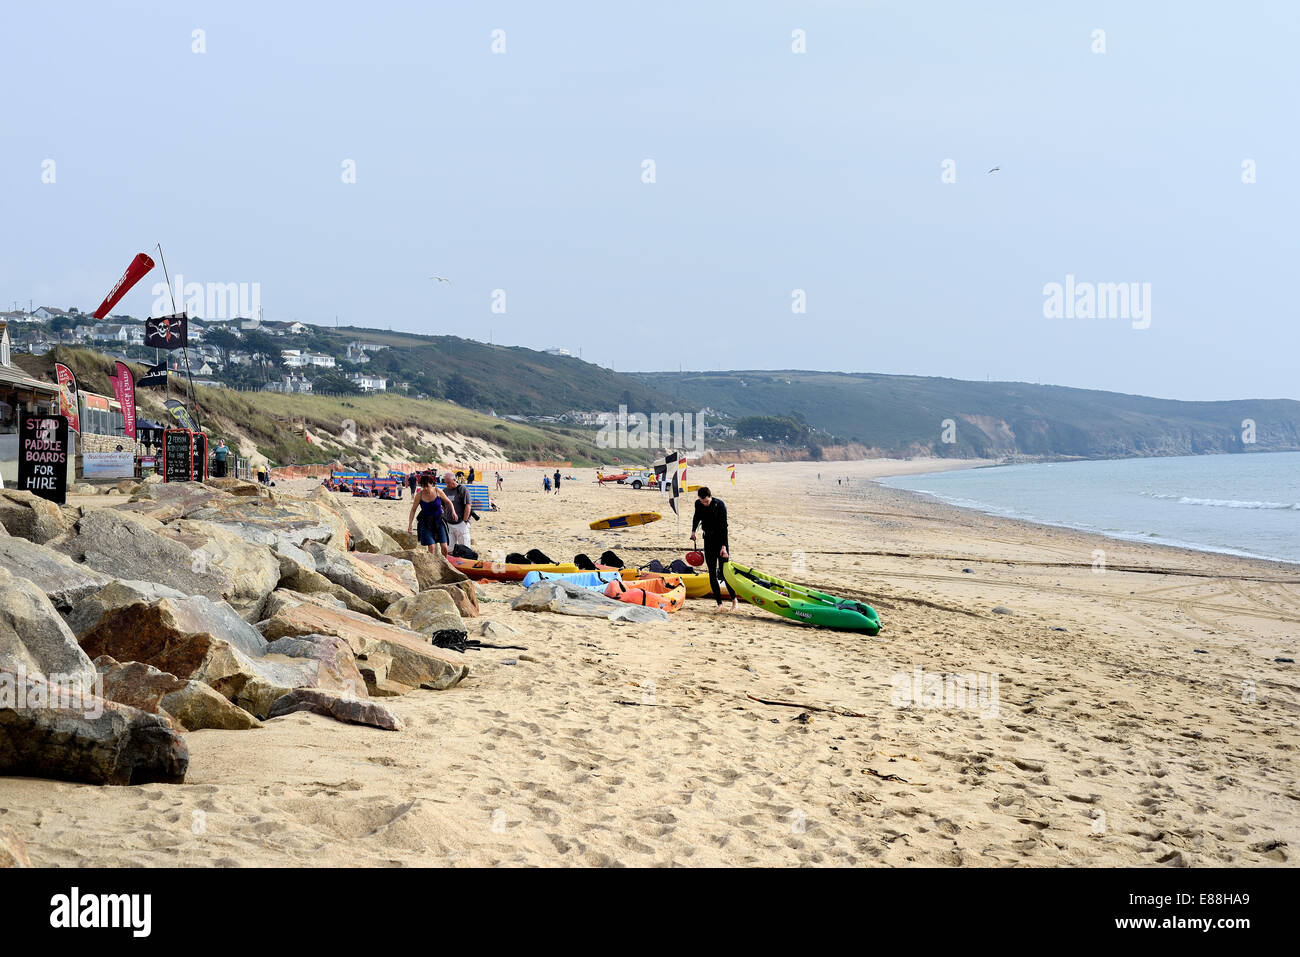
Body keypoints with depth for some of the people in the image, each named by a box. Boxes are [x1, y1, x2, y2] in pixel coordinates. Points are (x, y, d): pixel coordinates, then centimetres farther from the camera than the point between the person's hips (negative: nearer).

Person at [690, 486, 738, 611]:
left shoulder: (720, 505, -18)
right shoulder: (698, 504, -4)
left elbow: (724, 526, -20)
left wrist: (724, 546, -24)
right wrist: (693, 531, 11)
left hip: (720, 538, -4)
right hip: (708, 538, 4)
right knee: (712, 572, 1)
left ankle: (734, 600, 2)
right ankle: (719, 603, 5)